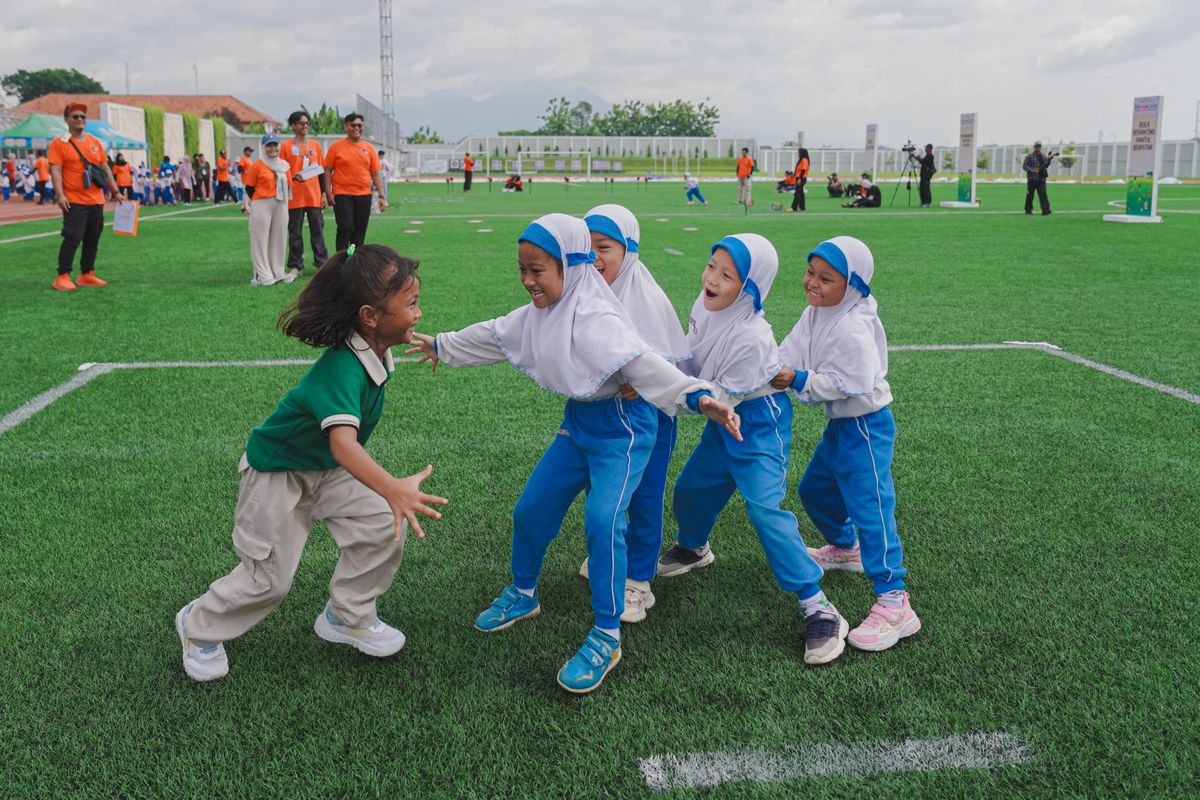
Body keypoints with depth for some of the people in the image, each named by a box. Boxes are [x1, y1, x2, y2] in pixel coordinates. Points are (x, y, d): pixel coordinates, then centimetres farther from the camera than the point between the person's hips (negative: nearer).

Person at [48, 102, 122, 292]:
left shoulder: (95, 142, 14)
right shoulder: (59, 143, -3)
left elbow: (105, 168, 19)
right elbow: (55, 170, -10)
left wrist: (116, 192, 14)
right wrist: (60, 195, -22)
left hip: (96, 201, 6)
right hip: (74, 202, -6)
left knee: (93, 239, 9)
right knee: (73, 238, -11)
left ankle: (87, 275, 18)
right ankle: (62, 277, -5)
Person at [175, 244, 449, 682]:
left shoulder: (375, 350, -12)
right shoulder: (342, 369, -39)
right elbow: (343, 443, -55)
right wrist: (392, 489, -69)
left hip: (327, 468, 8)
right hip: (276, 471, -7)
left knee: (386, 525, -8)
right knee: (269, 577, 1)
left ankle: (347, 618, 14)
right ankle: (199, 625, 31)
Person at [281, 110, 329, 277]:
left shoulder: (315, 145, 10)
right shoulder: (286, 146, 1)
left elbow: (321, 170, 12)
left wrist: (324, 193, 7)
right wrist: (293, 177, -17)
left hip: (314, 197, 2)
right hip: (295, 198, -2)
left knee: (317, 230, 4)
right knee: (295, 233, 2)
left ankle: (322, 263, 10)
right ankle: (295, 266, 9)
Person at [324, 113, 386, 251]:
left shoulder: (369, 148, 9)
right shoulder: (336, 146, 0)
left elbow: (376, 173, 10)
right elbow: (328, 170, 1)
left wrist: (381, 196, 4)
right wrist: (328, 193, -7)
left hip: (364, 196, 4)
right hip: (342, 195, -4)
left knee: (360, 231, 7)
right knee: (345, 228, -9)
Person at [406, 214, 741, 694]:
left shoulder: (595, 318, -26)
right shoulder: (538, 314, 1)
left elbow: (642, 364, -38)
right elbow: (493, 335, 19)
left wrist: (698, 396, -53)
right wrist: (441, 346, 34)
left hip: (621, 428, -9)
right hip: (578, 423, 9)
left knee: (602, 519, -23)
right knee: (531, 508, 14)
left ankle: (607, 637, -8)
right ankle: (523, 595, 40)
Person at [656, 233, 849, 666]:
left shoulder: (752, 338, -31)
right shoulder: (704, 306, -8)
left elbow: (721, 398, -24)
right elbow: (689, 362, 6)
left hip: (758, 424, -8)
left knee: (765, 508, -19)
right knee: (690, 491, 18)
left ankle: (818, 609, -14)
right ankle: (693, 549, 52)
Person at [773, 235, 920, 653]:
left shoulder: (853, 329, -25)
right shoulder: (814, 315, 4)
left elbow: (849, 384, -29)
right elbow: (789, 356, 1)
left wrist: (798, 380, -28)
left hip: (864, 426, -10)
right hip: (839, 424, 10)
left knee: (869, 508, -13)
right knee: (814, 490, 24)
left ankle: (894, 604, -10)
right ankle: (845, 548, 50)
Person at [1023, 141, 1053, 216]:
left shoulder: (1043, 156, 15)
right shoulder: (1030, 156, 0)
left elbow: (1046, 166, 17)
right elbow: (1024, 165, -5)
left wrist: (1049, 160, -1)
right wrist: (1032, 170, -19)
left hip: (1041, 179, 3)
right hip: (1032, 178, -3)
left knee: (1043, 194, -9)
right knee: (1030, 195, 4)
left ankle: (1045, 210, -17)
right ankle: (1028, 210, 16)